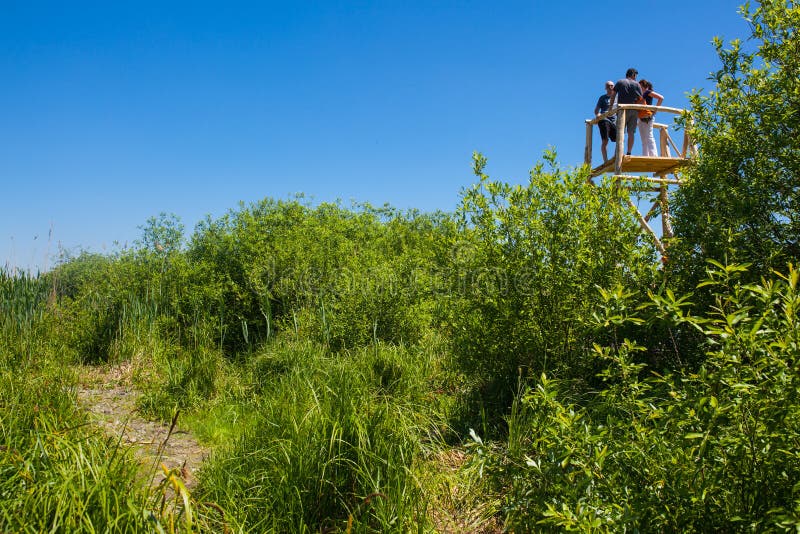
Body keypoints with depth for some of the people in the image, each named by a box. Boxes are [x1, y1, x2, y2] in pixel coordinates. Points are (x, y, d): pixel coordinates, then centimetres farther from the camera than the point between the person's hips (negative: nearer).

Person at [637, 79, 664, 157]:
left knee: (649, 137, -15)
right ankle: (645, 156, 2)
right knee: (644, 140, 4)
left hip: (647, 117, -9)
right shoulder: (641, 94, 23)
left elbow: (661, 98, -8)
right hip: (641, 118, 9)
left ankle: (653, 155, -19)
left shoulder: (648, 92, 1)